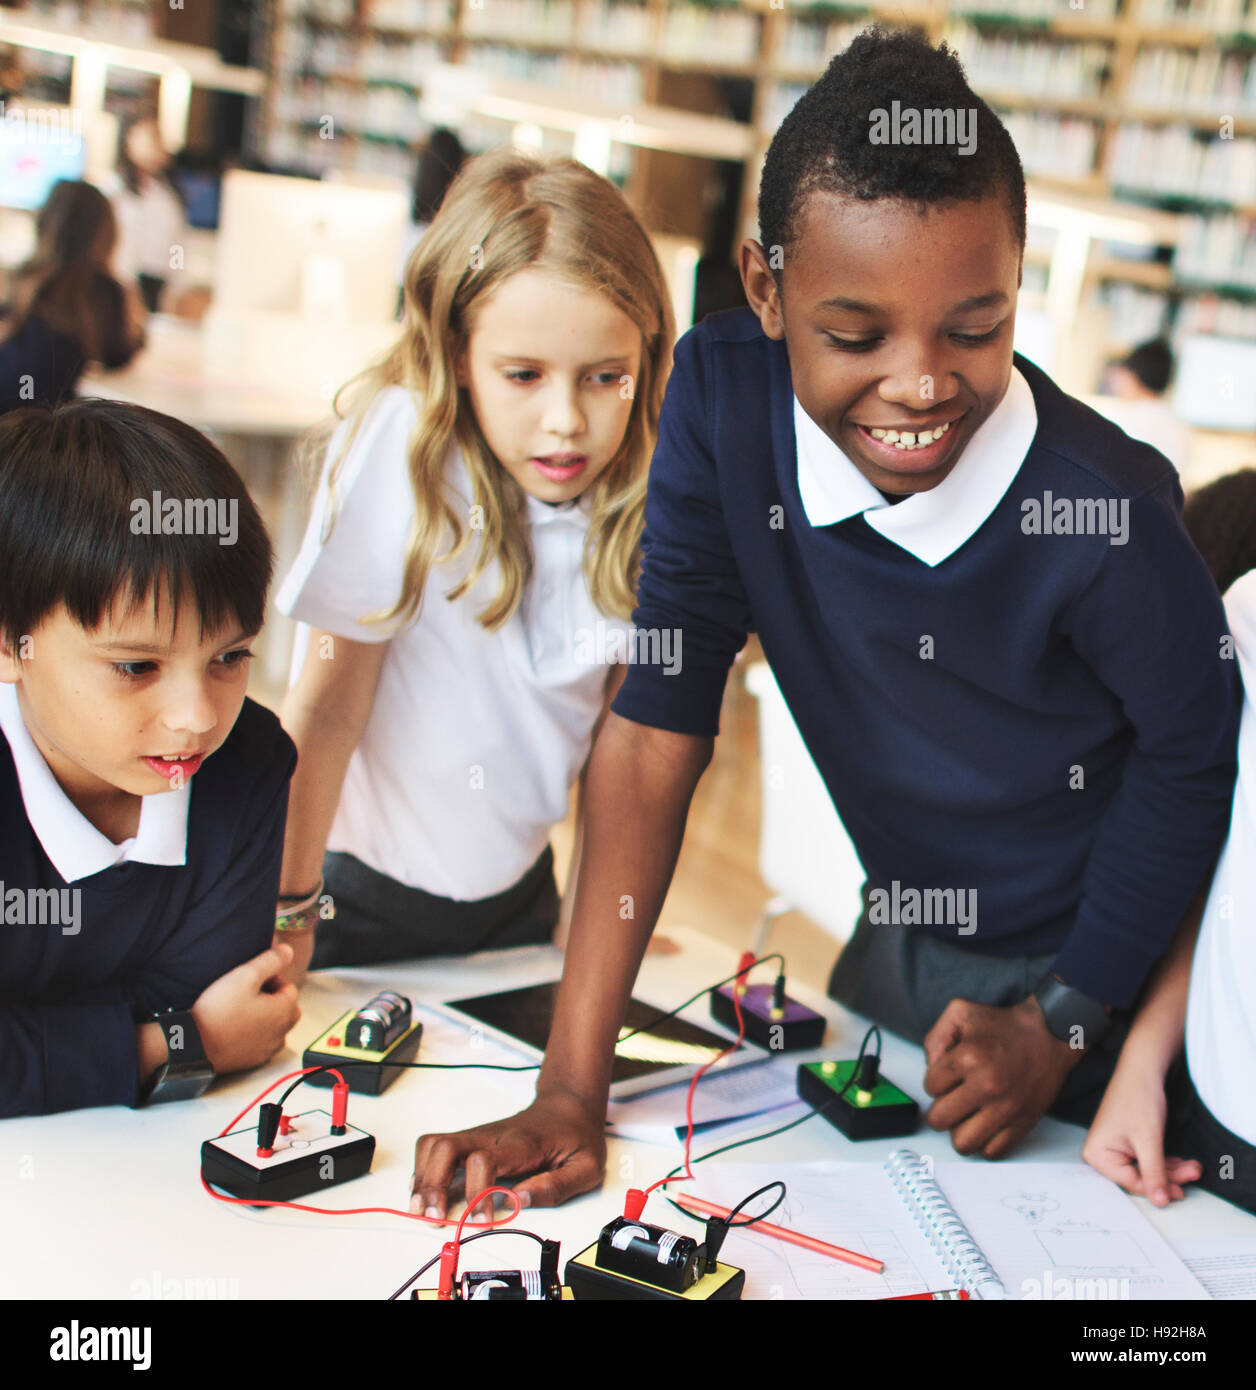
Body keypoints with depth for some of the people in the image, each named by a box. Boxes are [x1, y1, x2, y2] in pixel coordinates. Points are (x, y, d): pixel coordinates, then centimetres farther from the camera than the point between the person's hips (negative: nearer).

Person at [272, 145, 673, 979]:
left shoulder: (641, 491, -11)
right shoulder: (403, 449, -24)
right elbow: (328, 706, -20)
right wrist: (286, 909, -16)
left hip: (517, 890, 4)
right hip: (364, 890, -4)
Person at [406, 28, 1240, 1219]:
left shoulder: (1101, 512, -31)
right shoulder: (724, 398, -22)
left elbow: (1192, 759, -14)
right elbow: (657, 716, -20)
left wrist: (1059, 1019, -10)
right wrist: (570, 1091, -22)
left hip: (1095, 966, -3)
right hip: (900, 937, 3)